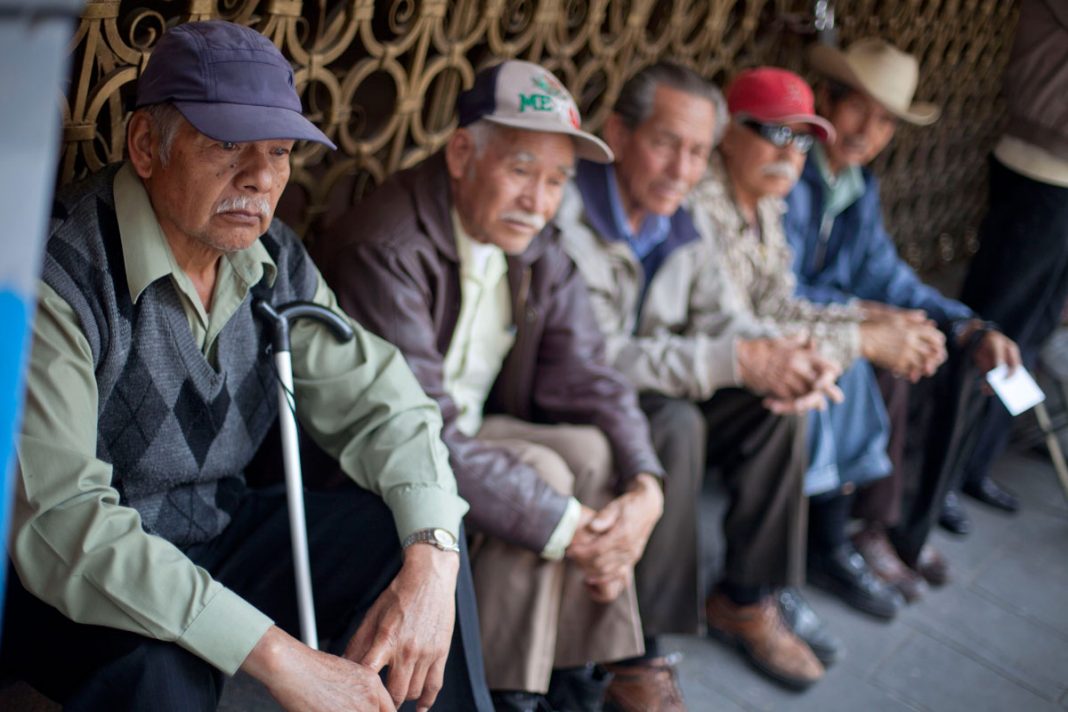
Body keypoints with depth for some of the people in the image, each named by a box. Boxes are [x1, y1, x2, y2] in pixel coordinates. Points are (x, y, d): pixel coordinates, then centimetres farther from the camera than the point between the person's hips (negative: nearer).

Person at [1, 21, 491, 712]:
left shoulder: (273, 260, -4)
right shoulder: (60, 272, -25)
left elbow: (381, 404, -2)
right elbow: (57, 520, -32)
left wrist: (431, 556, -22)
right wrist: (277, 656, -36)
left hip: (216, 538, 6)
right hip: (66, 585, -5)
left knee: (418, 540, -9)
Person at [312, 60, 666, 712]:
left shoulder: (538, 249, -1)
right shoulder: (386, 252, -26)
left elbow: (585, 377, -2)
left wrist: (645, 487, -21)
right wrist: (569, 529, -30)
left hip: (470, 431, 8)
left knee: (592, 451, -13)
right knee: (541, 472, -23)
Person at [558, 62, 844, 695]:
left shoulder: (681, 221, 4)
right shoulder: (566, 216, -23)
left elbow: (718, 317, 4)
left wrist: (785, 361, -20)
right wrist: (736, 360, -31)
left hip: (654, 396, 8)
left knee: (780, 404, -5)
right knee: (675, 425, -33)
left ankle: (746, 599, 10)